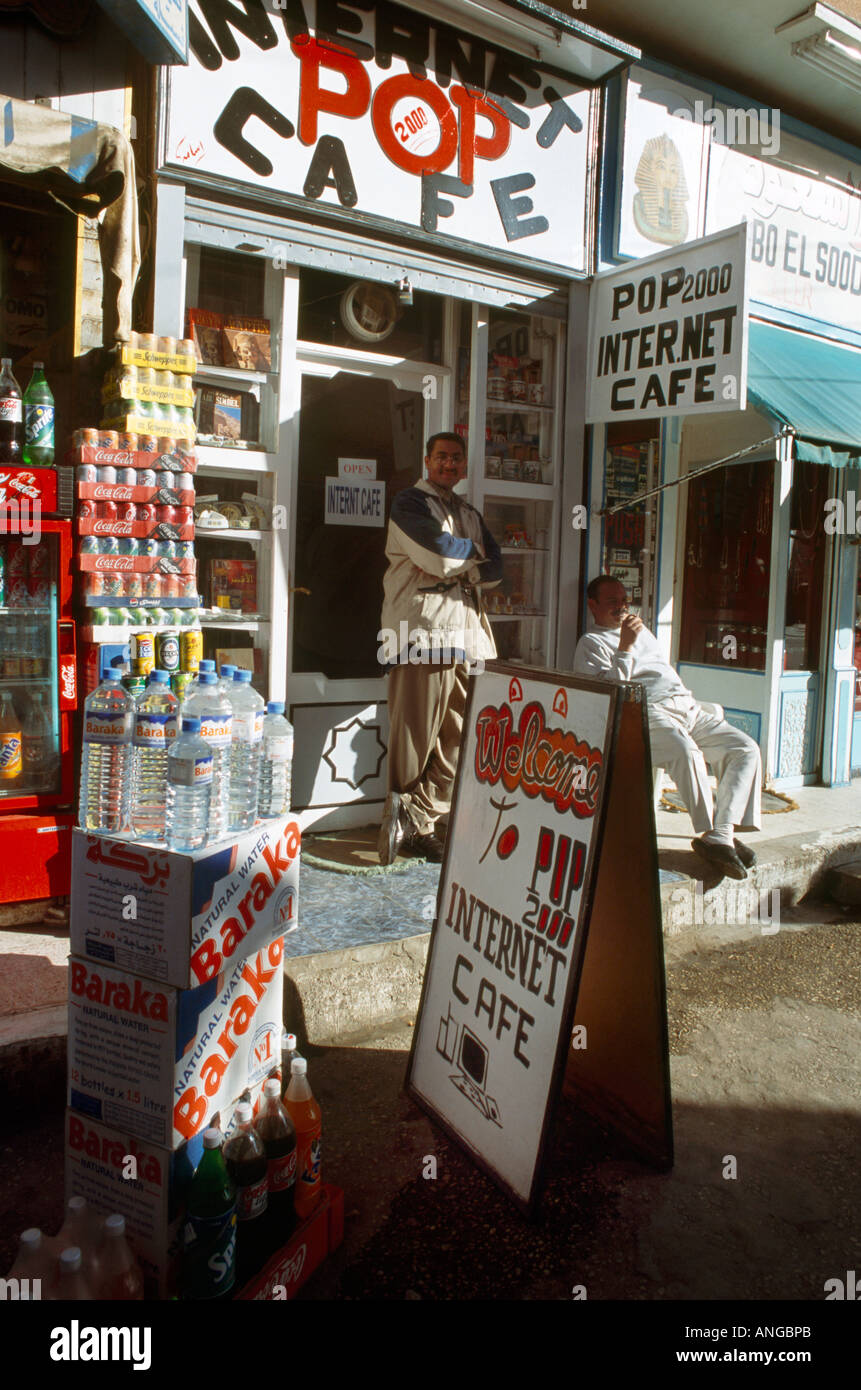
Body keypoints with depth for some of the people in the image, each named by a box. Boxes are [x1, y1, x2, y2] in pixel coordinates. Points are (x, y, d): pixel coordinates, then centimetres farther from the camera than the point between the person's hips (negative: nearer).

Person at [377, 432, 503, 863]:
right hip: (421, 633, -7)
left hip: (465, 637, 7)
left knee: (455, 741, 3)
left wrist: (455, 567, -3)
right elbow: (437, 554, -11)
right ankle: (400, 822, 4)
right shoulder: (409, 503, 5)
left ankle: (418, 826, 10)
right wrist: (471, 551, 8)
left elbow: (495, 568, 13)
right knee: (413, 739, -8)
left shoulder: (470, 515, 26)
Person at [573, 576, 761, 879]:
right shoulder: (591, 642, 9)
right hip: (648, 712, -8)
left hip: (688, 707, 8)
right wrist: (625, 647, -14)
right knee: (686, 752, -38)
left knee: (746, 749, -13)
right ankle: (709, 832, -27)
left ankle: (721, 835, -22)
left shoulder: (641, 631, 34)